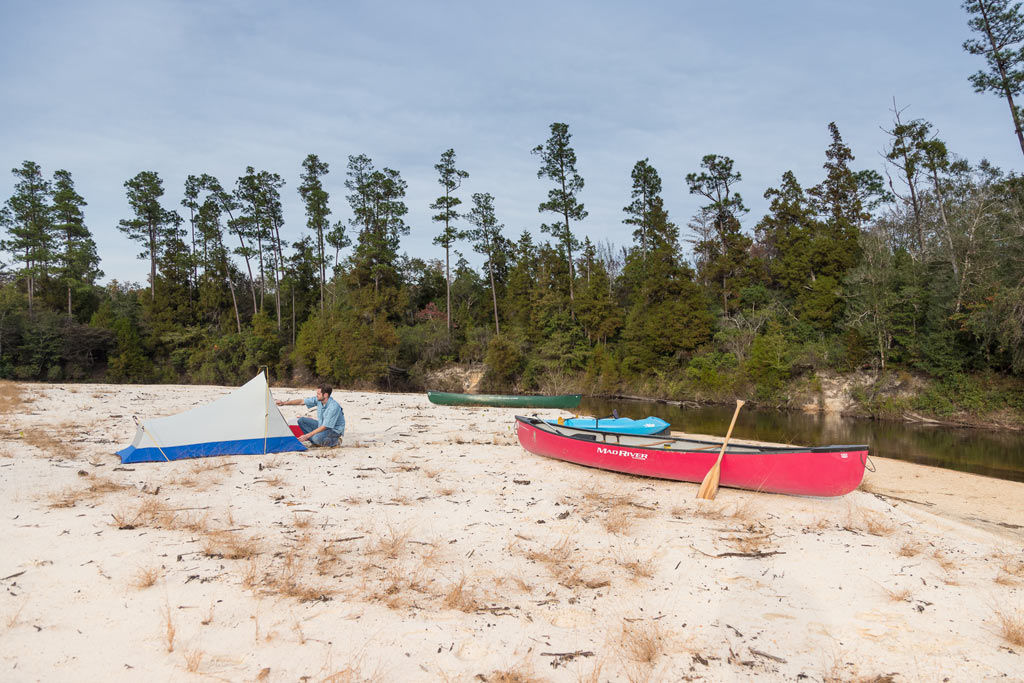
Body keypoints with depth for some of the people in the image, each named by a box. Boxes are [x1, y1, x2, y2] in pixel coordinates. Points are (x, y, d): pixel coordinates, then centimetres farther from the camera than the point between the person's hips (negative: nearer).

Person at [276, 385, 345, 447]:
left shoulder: (334, 407, -32)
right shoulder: (318, 400, -9)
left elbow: (325, 427, -31)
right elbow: (302, 401, 1)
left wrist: (307, 436, -29)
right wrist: (284, 403, -4)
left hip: (335, 430, -8)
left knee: (317, 438, -37)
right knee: (301, 421, -4)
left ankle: (335, 441, -8)